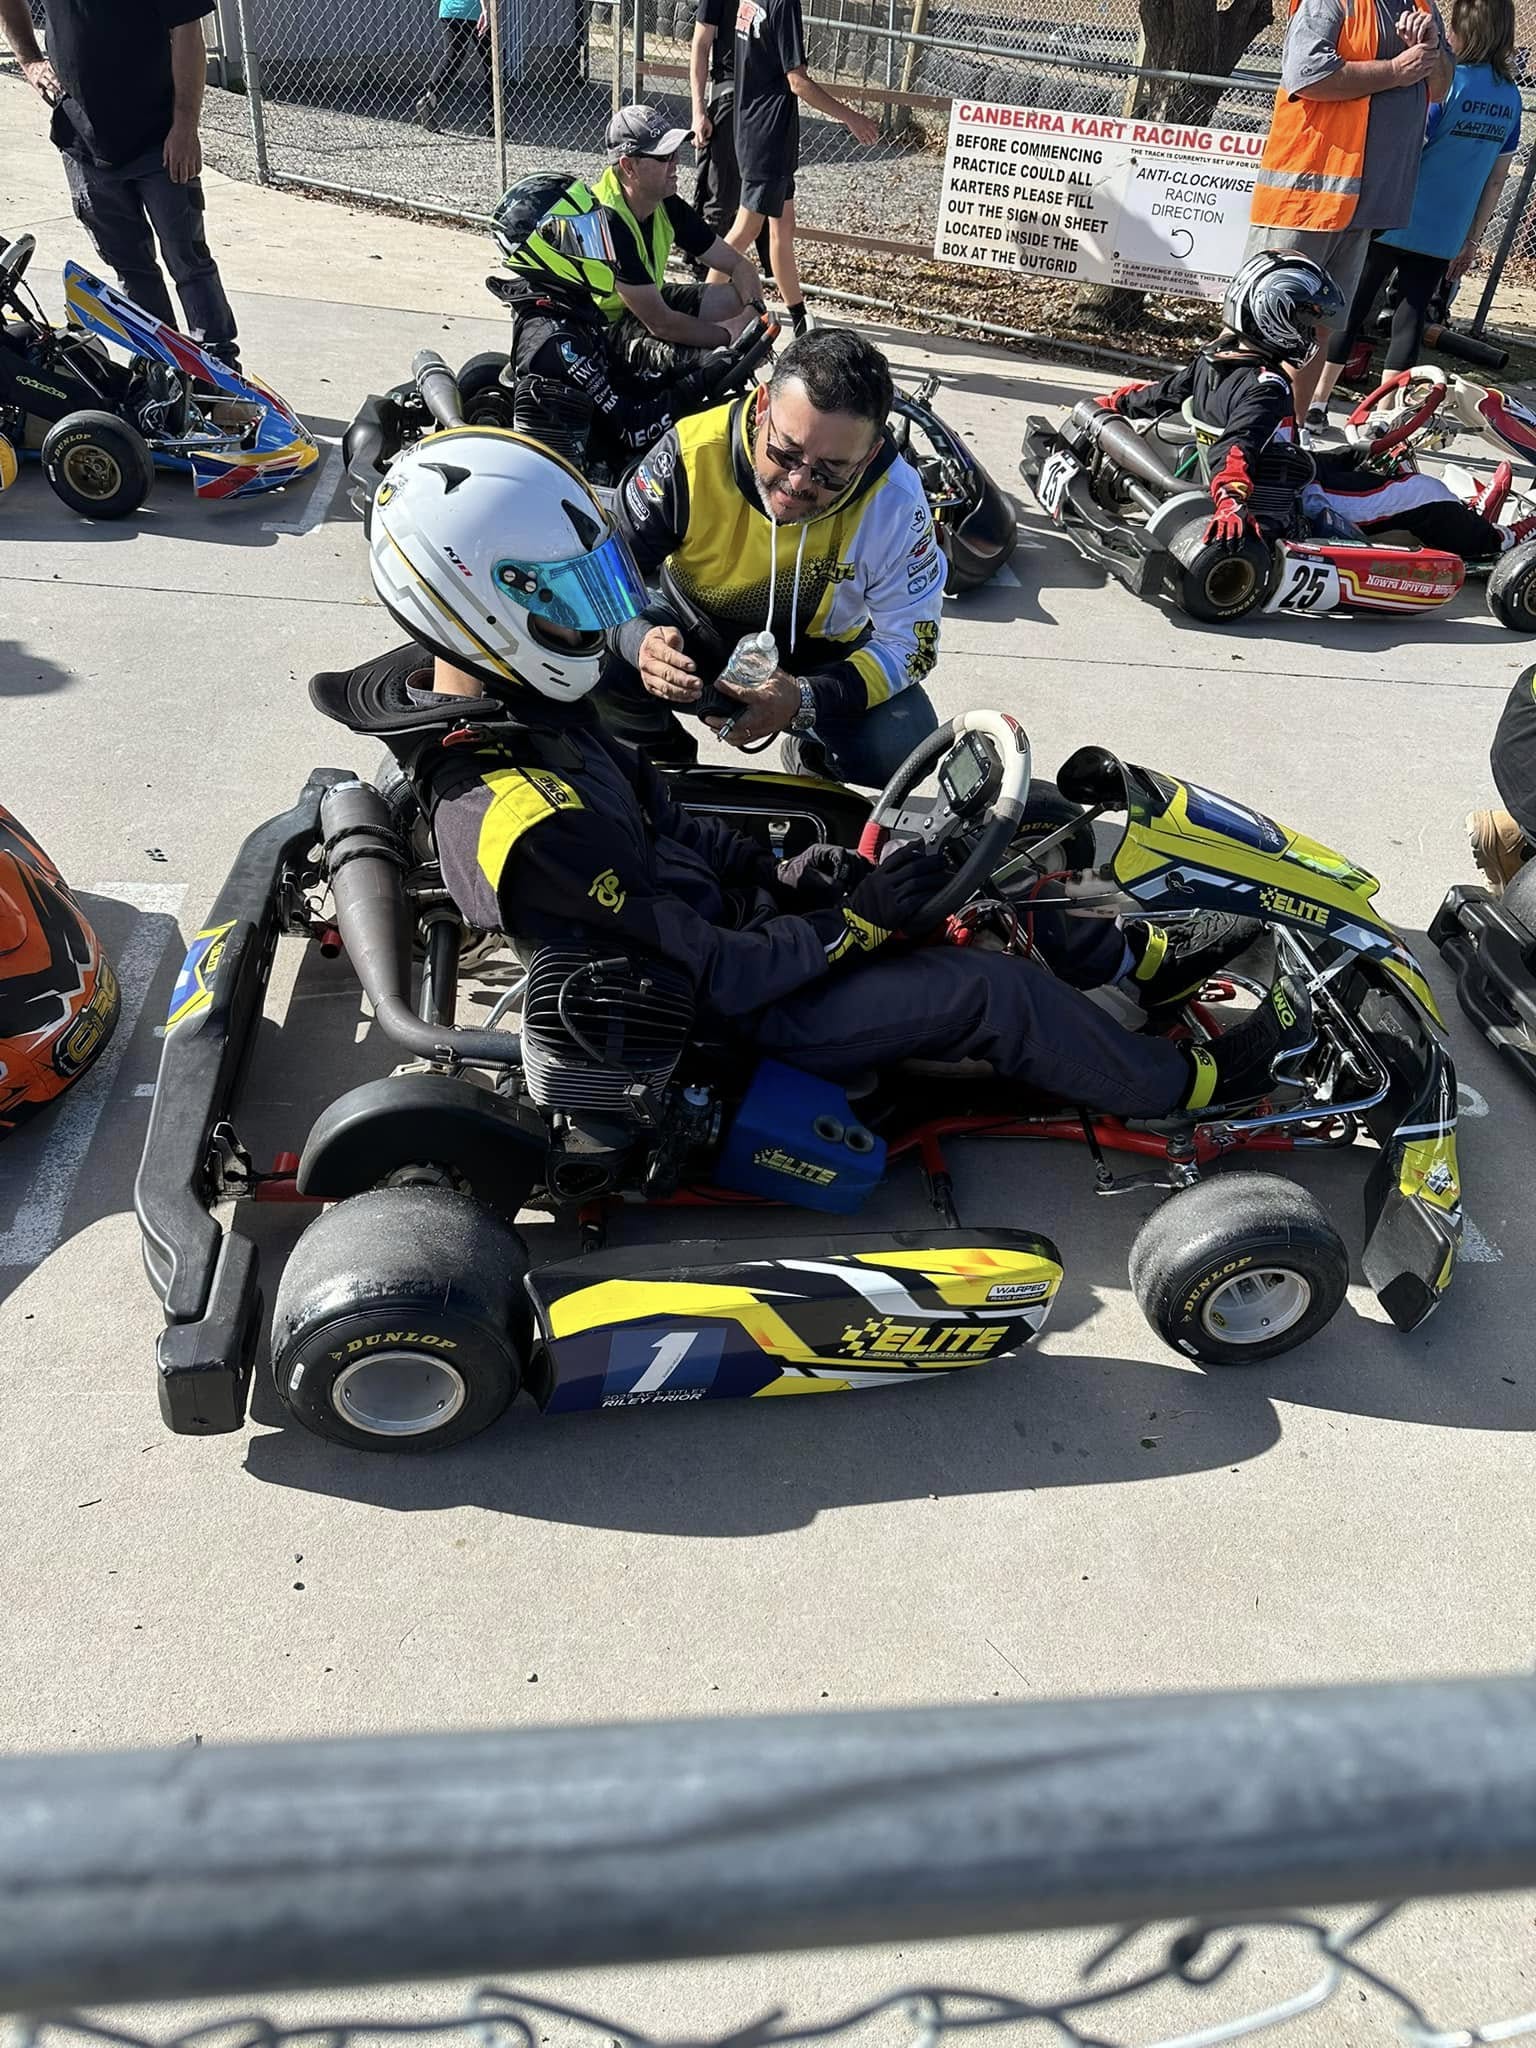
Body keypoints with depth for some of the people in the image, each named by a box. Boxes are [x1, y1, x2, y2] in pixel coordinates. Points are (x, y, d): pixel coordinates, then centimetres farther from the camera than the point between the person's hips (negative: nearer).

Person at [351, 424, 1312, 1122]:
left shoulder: (494, 700, -6)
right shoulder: (527, 825, -36)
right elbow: (718, 979, -29)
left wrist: (779, 871, -3)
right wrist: (860, 920, -19)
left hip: (702, 911, 9)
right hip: (727, 1019, -9)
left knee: (944, 860, 11)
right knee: (992, 987, -9)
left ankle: (1133, 959, 29)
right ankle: (1191, 1084, 15)